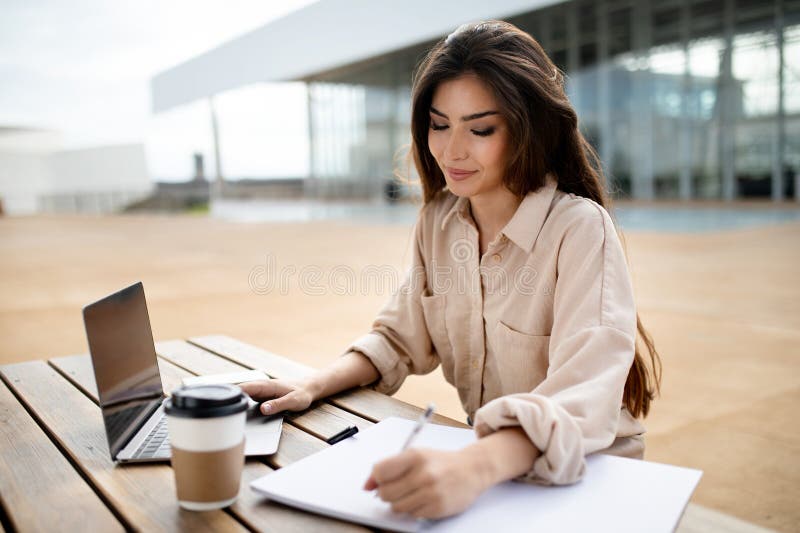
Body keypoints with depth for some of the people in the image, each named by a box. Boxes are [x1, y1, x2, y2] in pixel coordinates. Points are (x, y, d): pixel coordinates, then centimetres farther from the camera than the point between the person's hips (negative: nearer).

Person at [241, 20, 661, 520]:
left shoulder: (580, 230, -19)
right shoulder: (439, 220, 0)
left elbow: (581, 398, -29)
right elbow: (402, 337, 7)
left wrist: (473, 469, -47)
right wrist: (313, 386, -10)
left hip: (589, 476, -4)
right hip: (484, 455, 5)